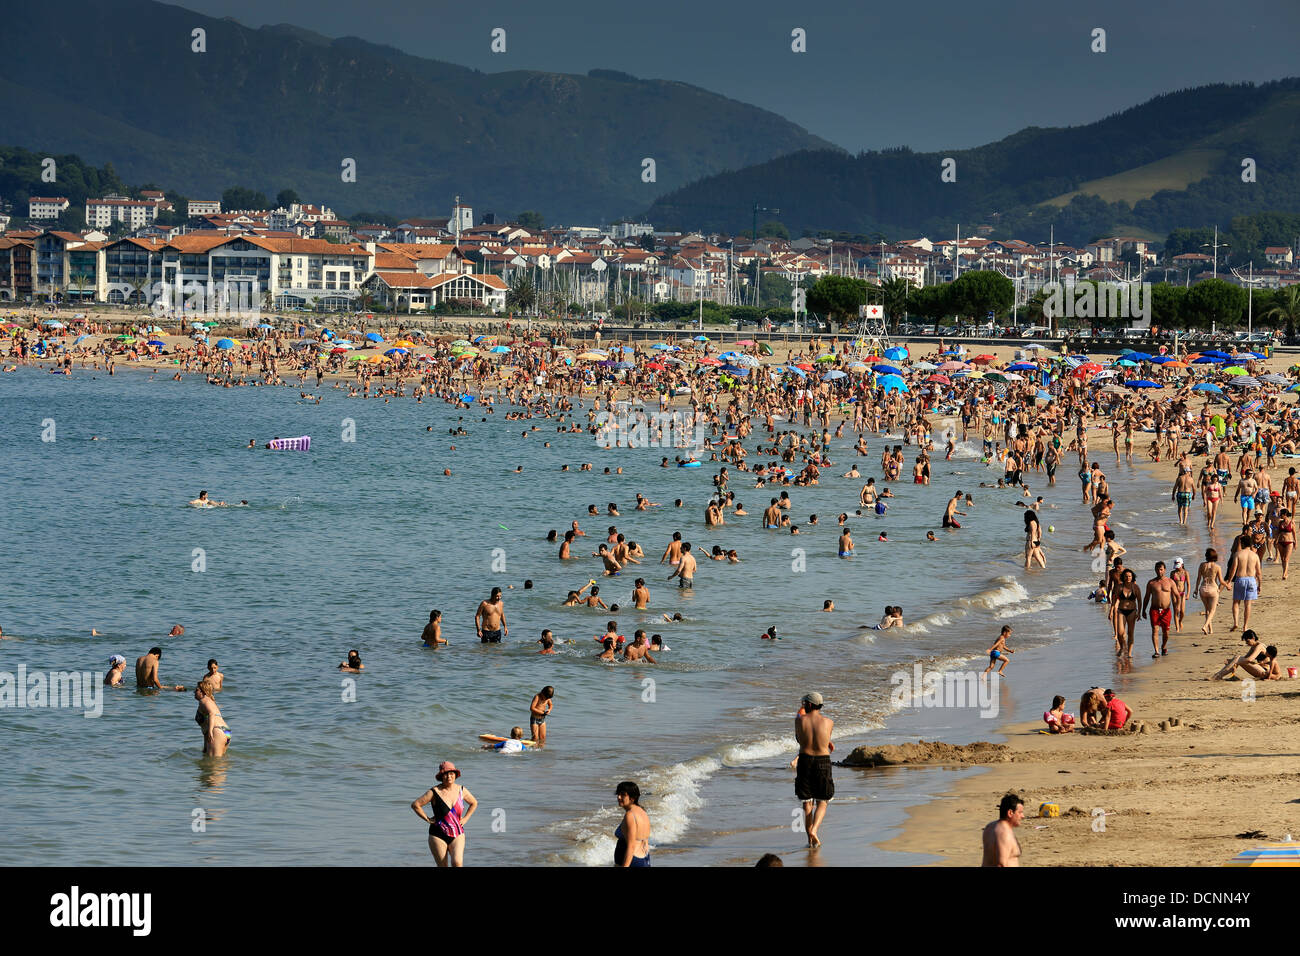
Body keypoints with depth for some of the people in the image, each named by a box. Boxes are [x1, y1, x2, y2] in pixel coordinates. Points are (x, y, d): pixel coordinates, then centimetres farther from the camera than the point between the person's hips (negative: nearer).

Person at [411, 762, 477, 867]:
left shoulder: (461, 790, 3)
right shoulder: (434, 792, -9)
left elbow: (474, 803, 22)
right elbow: (415, 804, -7)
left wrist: (465, 819, 10)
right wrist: (428, 819, -7)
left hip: (457, 835, 2)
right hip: (438, 836, -2)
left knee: (457, 863, -20)